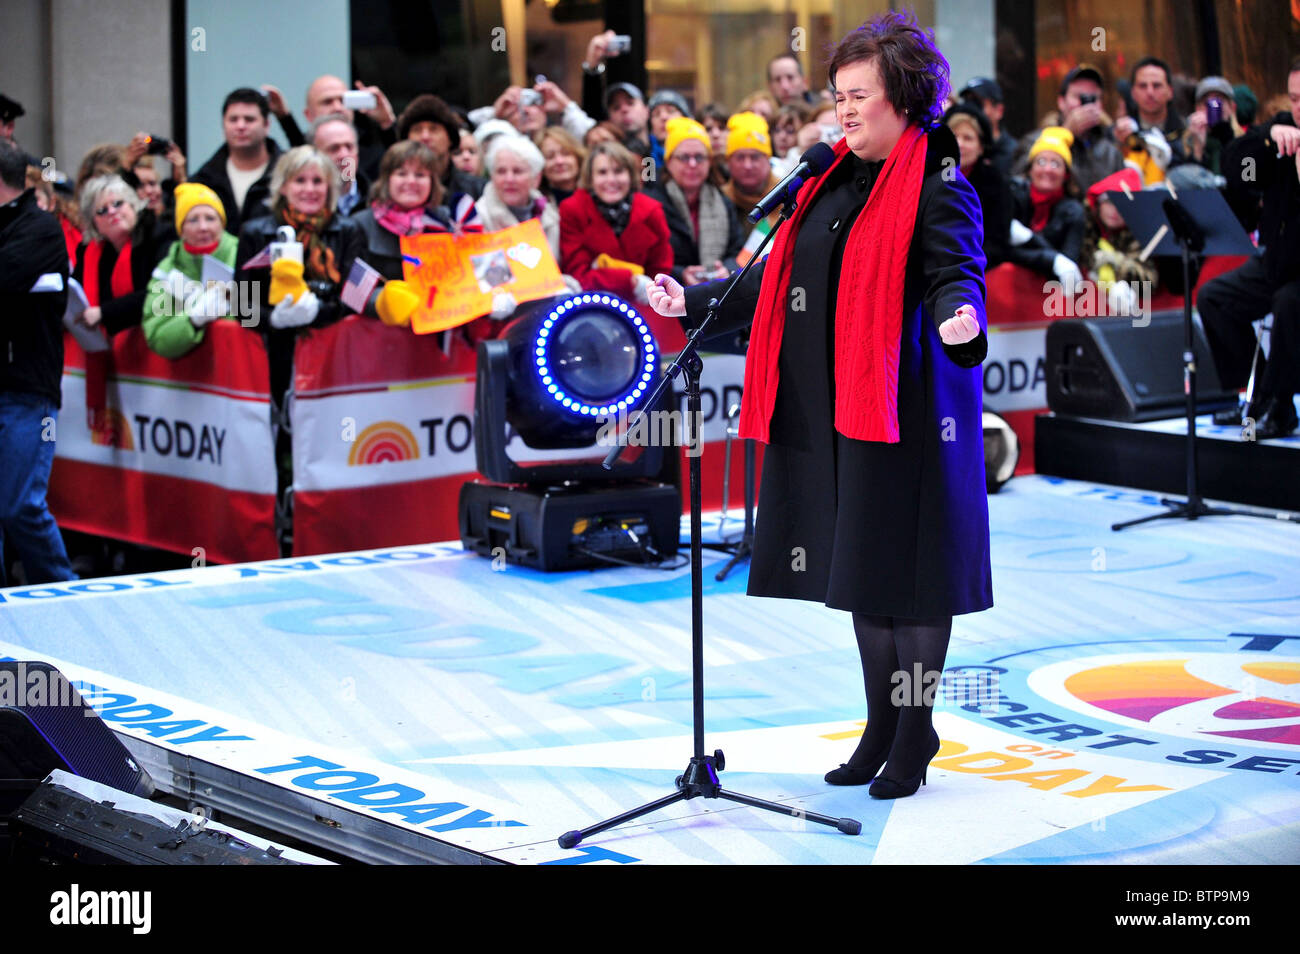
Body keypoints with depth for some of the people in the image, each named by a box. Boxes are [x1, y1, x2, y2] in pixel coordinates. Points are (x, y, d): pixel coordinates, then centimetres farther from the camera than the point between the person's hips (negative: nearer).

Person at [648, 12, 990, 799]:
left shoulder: (939, 190, -8)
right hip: (828, 413, 8)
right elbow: (776, 282, 22)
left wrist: (959, 319, -43)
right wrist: (694, 301, 22)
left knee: (906, 566, -1)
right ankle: (881, 727, 24)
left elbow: (959, 275, -21)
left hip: (907, 412, -8)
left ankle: (915, 735, 13)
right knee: (858, 562, 12)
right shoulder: (835, 185, 16)